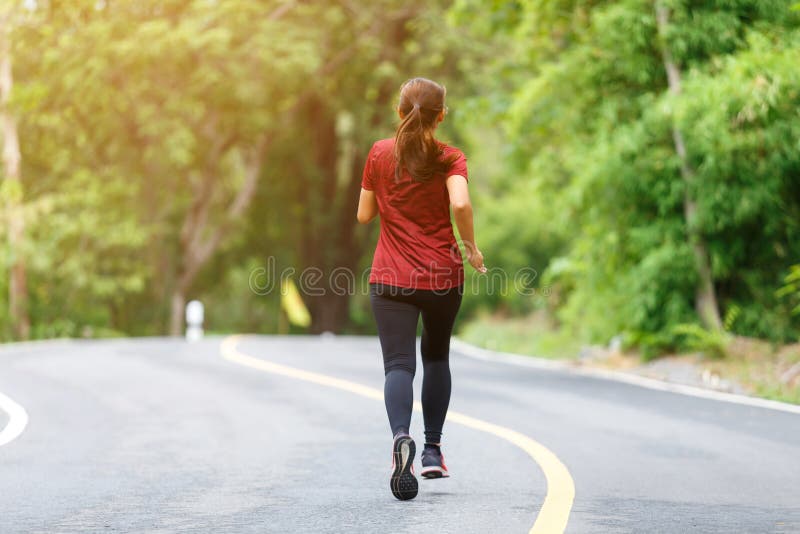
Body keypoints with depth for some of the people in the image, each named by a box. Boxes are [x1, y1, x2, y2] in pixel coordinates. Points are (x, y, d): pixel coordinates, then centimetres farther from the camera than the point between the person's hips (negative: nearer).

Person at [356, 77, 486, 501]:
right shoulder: (450, 158, -4)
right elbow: (460, 203, -21)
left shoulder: (380, 153, 2)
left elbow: (364, 215, 8)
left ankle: (401, 436, -34)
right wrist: (471, 247, -6)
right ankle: (433, 449, 22)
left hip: (391, 277, 0)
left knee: (399, 364, -6)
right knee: (436, 356, 22)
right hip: (443, 275, 0)